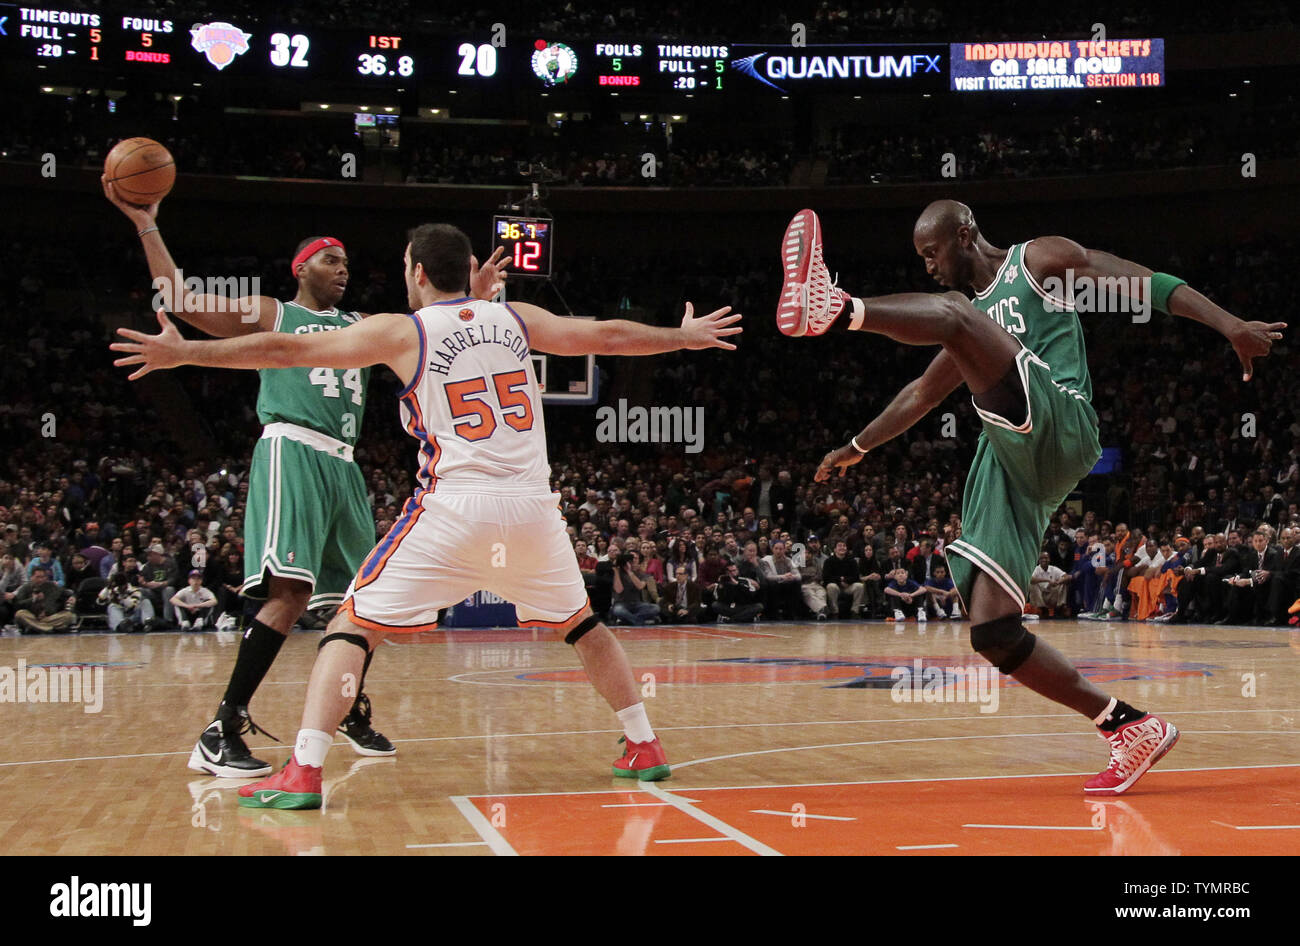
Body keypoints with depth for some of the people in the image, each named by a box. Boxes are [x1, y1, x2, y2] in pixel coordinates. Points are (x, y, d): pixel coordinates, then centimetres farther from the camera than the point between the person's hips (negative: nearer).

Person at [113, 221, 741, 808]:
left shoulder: (401, 331, 3)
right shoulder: (517, 319, 13)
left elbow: (285, 350, 2)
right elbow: (610, 336, 23)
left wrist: (185, 353, 9)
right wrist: (684, 337, 40)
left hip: (453, 508, -4)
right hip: (532, 506, 4)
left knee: (353, 628, 4)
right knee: (583, 624, 26)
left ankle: (302, 774, -8)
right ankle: (645, 750, 29)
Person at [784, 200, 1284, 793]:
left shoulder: (1038, 260, 13)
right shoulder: (980, 311, 34)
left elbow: (1148, 285, 3)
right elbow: (922, 394, 46)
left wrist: (1230, 325, -9)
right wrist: (858, 446, 50)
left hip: (1057, 428, -8)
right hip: (1005, 467, 8)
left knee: (953, 315, -28)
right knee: (992, 633, -5)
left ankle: (833, 308, -51)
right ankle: (1130, 728, 2)